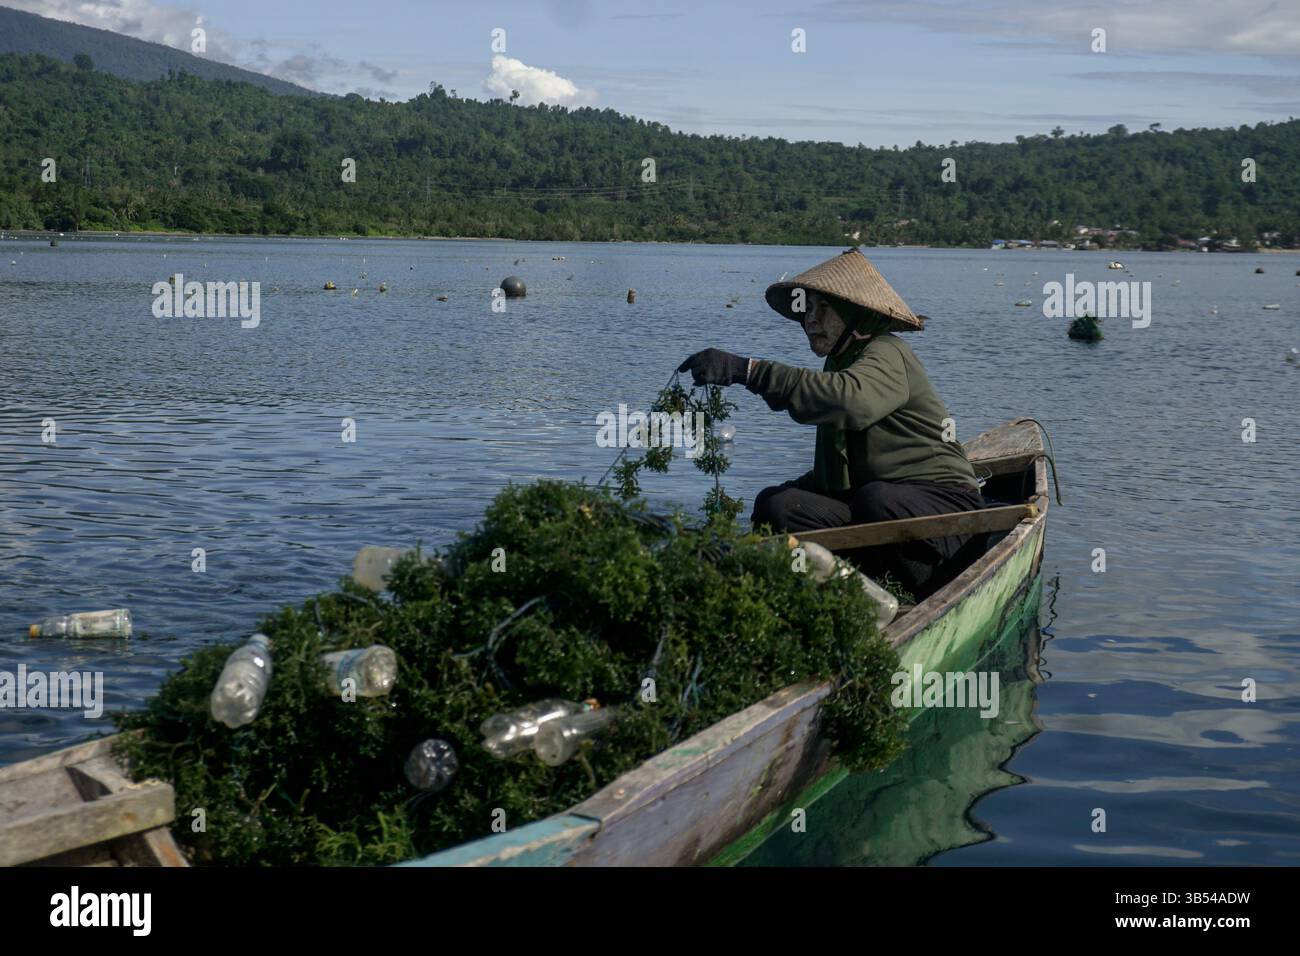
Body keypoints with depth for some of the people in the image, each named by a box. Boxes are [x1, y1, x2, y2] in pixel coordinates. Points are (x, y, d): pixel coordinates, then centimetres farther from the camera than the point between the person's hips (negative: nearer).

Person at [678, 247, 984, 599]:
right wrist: (794, 491, 9)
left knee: (878, 500, -40)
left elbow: (850, 399, -37)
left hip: (943, 502, -8)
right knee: (774, 504, -14)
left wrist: (747, 370, -39)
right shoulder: (839, 363, 19)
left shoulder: (887, 354, -11)